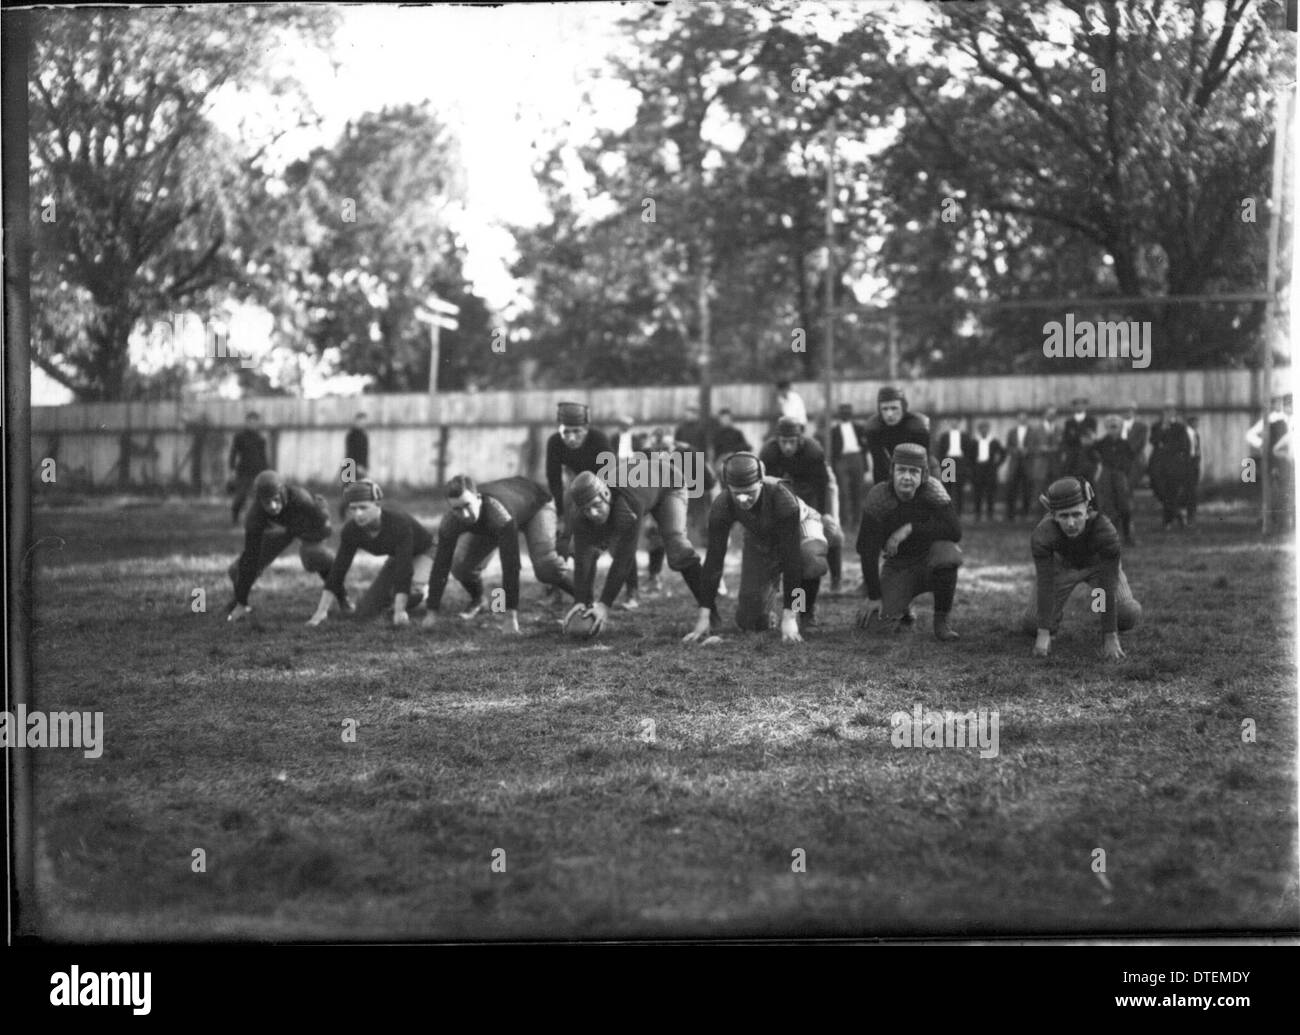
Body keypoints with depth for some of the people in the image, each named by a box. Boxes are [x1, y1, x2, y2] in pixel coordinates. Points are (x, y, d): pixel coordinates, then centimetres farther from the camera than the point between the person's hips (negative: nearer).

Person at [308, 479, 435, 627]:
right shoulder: (351, 531, -23)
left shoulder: (399, 522, -38)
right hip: (396, 558, 5)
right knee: (364, 613, -7)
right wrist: (321, 611, -27)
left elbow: (404, 567, -40)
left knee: (413, 587, -38)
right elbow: (338, 570, -20)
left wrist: (399, 611, -43)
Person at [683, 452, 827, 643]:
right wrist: (704, 616, -32)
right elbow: (714, 558, -27)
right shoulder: (722, 506, -31)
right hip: (759, 541, 3)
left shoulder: (781, 496, -39)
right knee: (750, 622, -9)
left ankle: (803, 611, -8)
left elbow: (791, 555, -39)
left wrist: (789, 617, -42)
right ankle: (773, 585, 25)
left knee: (812, 561, -40)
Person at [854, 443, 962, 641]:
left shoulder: (932, 489, -18)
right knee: (878, 625, -17)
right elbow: (867, 550, -17)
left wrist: (910, 529, -30)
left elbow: (955, 531, -28)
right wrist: (874, 596, -19)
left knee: (946, 551, -36)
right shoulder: (878, 496, -17)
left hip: (930, 559, -1)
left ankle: (943, 618, -13)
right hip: (898, 567, 1)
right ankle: (902, 609, 22)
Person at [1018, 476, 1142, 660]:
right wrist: (1043, 634, -37)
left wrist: (1110, 638, -39)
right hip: (1062, 565, 1)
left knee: (1128, 617, -22)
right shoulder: (1041, 534, -41)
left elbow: (1108, 586, -40)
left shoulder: (1106, 531, -44)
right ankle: (1054, 616, 25)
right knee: (1031, 625, -10)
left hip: (1099, 563, -1)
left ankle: (1110, 631, 14)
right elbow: (1045, 584, -35)